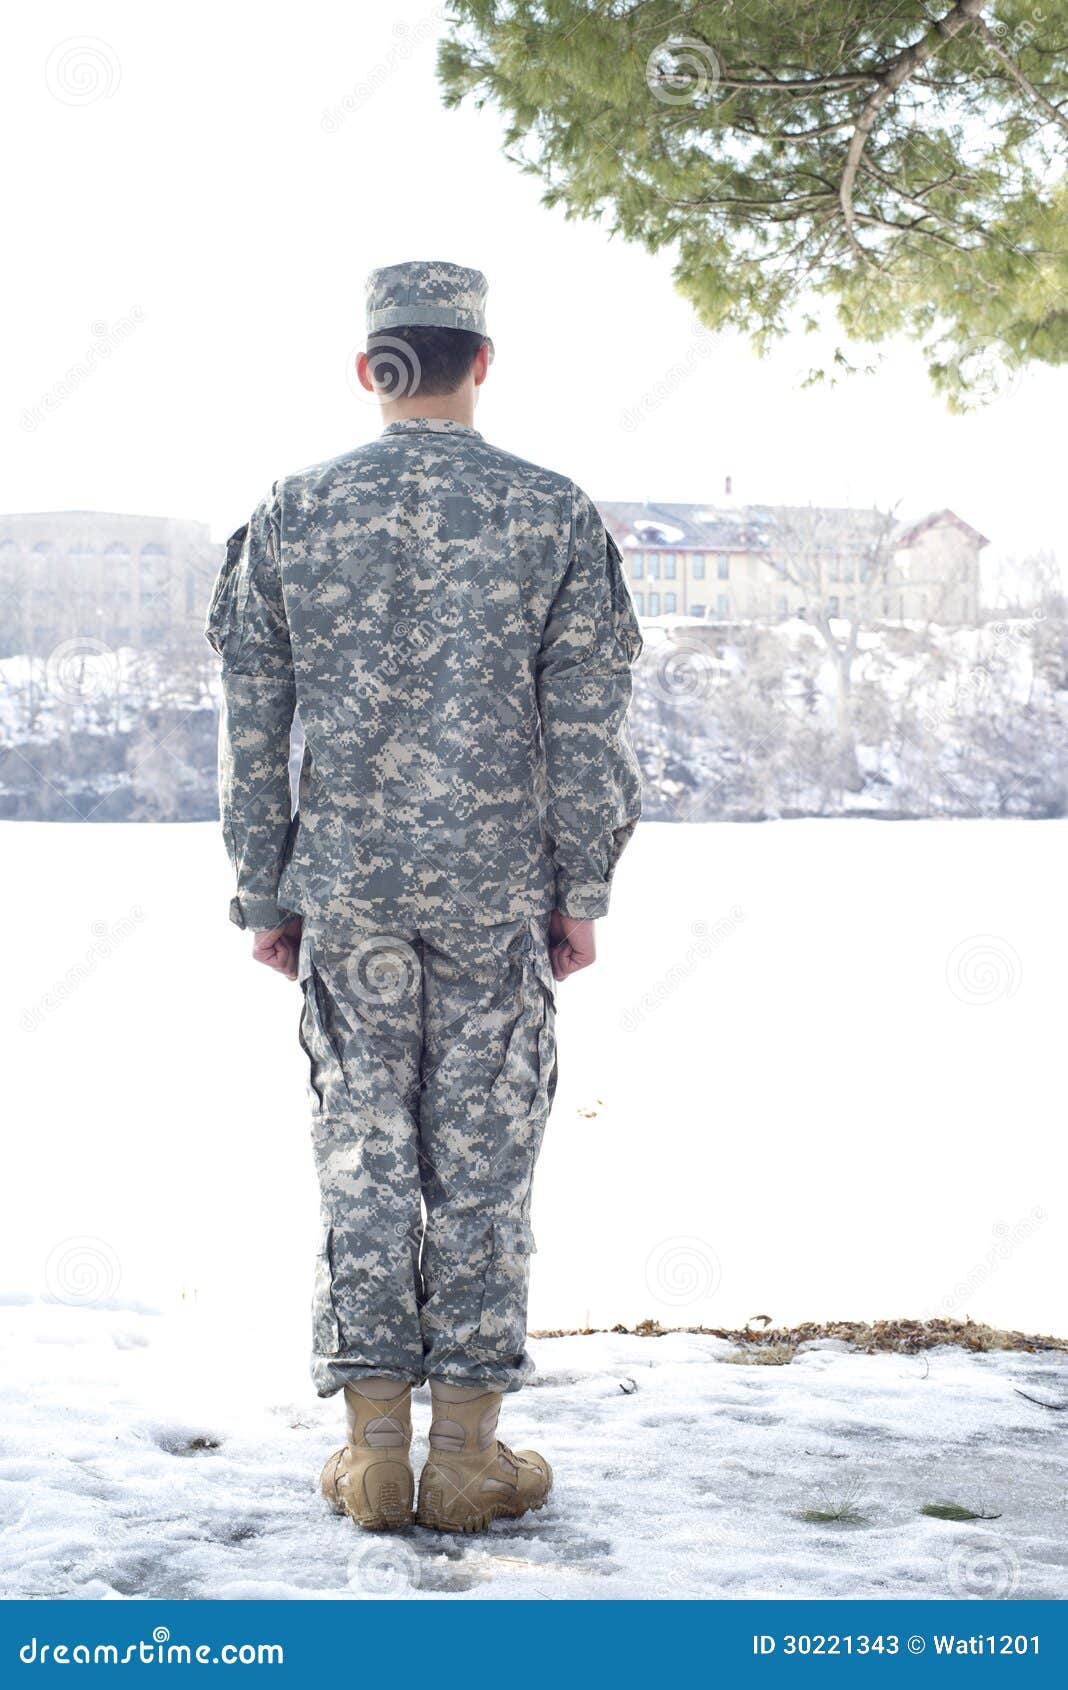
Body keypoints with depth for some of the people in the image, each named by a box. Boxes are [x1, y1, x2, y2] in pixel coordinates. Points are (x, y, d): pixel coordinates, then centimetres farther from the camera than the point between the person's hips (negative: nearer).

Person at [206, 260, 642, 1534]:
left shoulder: (290, 516, 2)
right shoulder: (552, 516, -2)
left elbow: (251, 728, 3)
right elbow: (587, 726, -3)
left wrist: (264, 895, 10)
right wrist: (583, 891, 5)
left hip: (345, 891, 1)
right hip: (497, 891, -1)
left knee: (362, 1153, 8)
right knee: (483, 1162, 5)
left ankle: (374, 1451, 10)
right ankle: (467, 1452, 8)